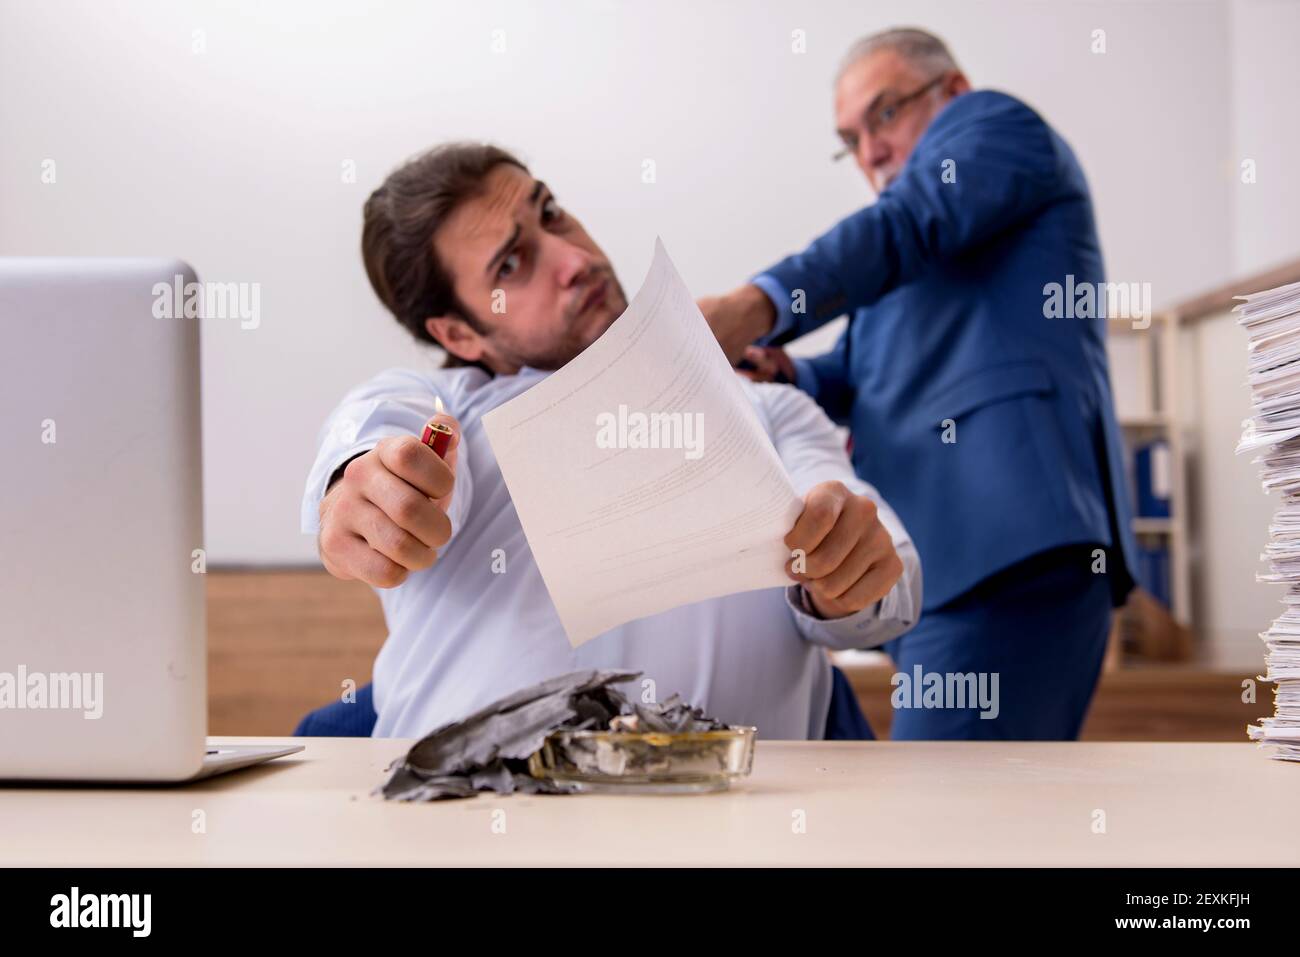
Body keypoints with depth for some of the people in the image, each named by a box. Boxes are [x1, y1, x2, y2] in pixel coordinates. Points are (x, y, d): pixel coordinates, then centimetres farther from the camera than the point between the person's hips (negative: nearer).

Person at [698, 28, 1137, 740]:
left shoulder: (996, 122, 9)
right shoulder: (922, 262, 35)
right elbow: (856, 380, 25)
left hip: (1013, 541, -10)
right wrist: (782, 374, 1)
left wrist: (754, 305, -28)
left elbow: (907, 228, -11)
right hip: (943, 561, 10)